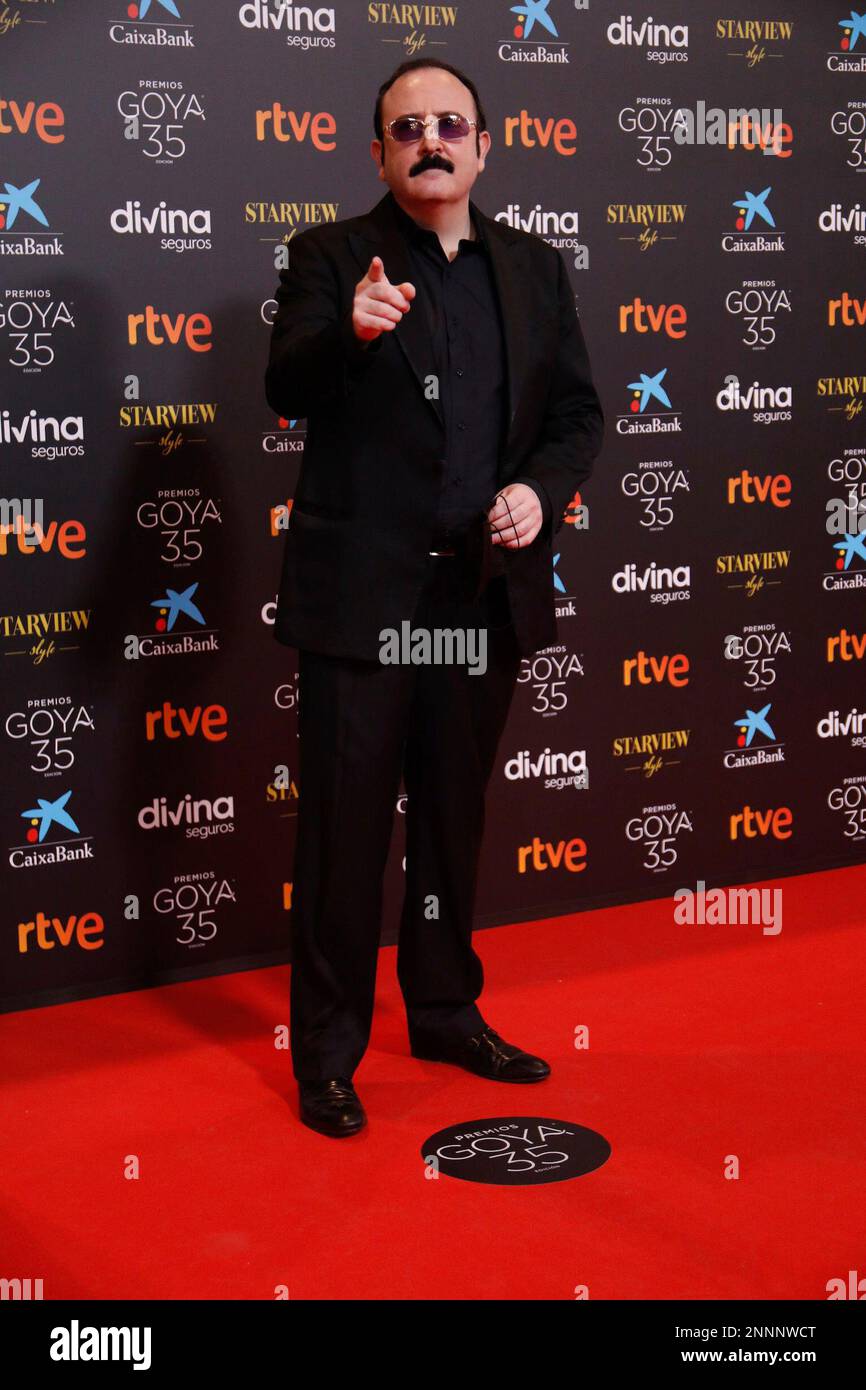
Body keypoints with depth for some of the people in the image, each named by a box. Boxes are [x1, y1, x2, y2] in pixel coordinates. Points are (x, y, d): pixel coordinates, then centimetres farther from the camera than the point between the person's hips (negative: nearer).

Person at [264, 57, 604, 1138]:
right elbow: (286, 390, -14)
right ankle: (328, 1050, 14)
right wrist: (351, 332, -34)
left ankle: (446, 1011, 32)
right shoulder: (331, 257, -1)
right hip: (361, 590, -4)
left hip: (485, 590, 4)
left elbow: (578, 411, 12)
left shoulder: (534, 269, 11)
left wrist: (541, 489, -7)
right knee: (344, 826, 2)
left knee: (455, 816, 16)